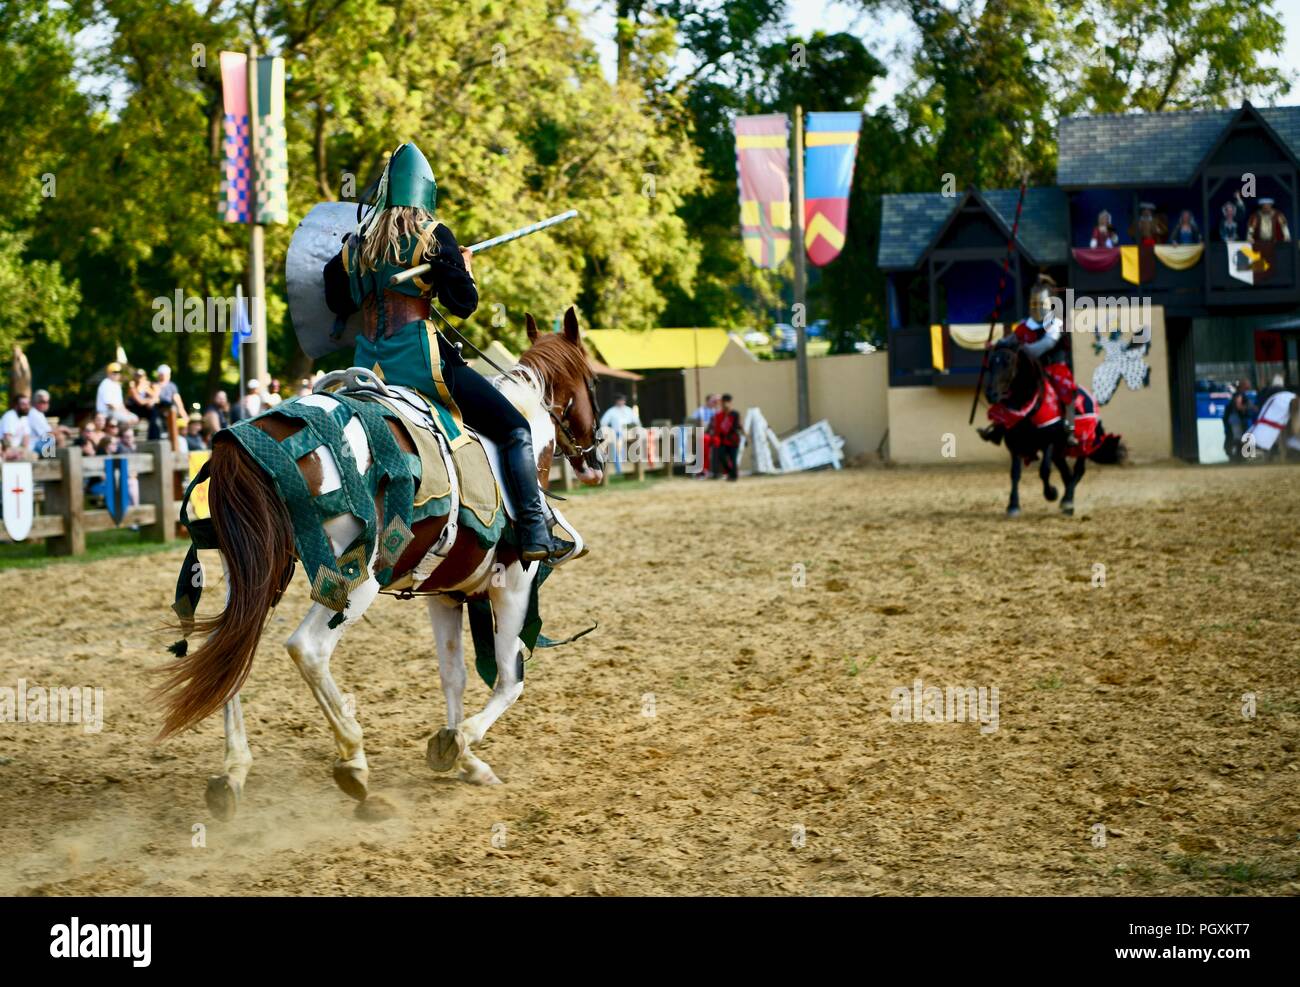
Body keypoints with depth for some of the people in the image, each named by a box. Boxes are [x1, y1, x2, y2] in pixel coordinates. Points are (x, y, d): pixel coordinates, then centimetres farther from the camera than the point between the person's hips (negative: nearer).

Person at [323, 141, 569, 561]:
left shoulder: (355, 242, 11)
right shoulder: (432, 235, -4)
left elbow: (336, 303, 20)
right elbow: (463, 304, -6)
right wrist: (465, 268, 13)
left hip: (367, 366, 6)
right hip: (418, 360, -6)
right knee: (515, 429, 3)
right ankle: (534, 534, -7)